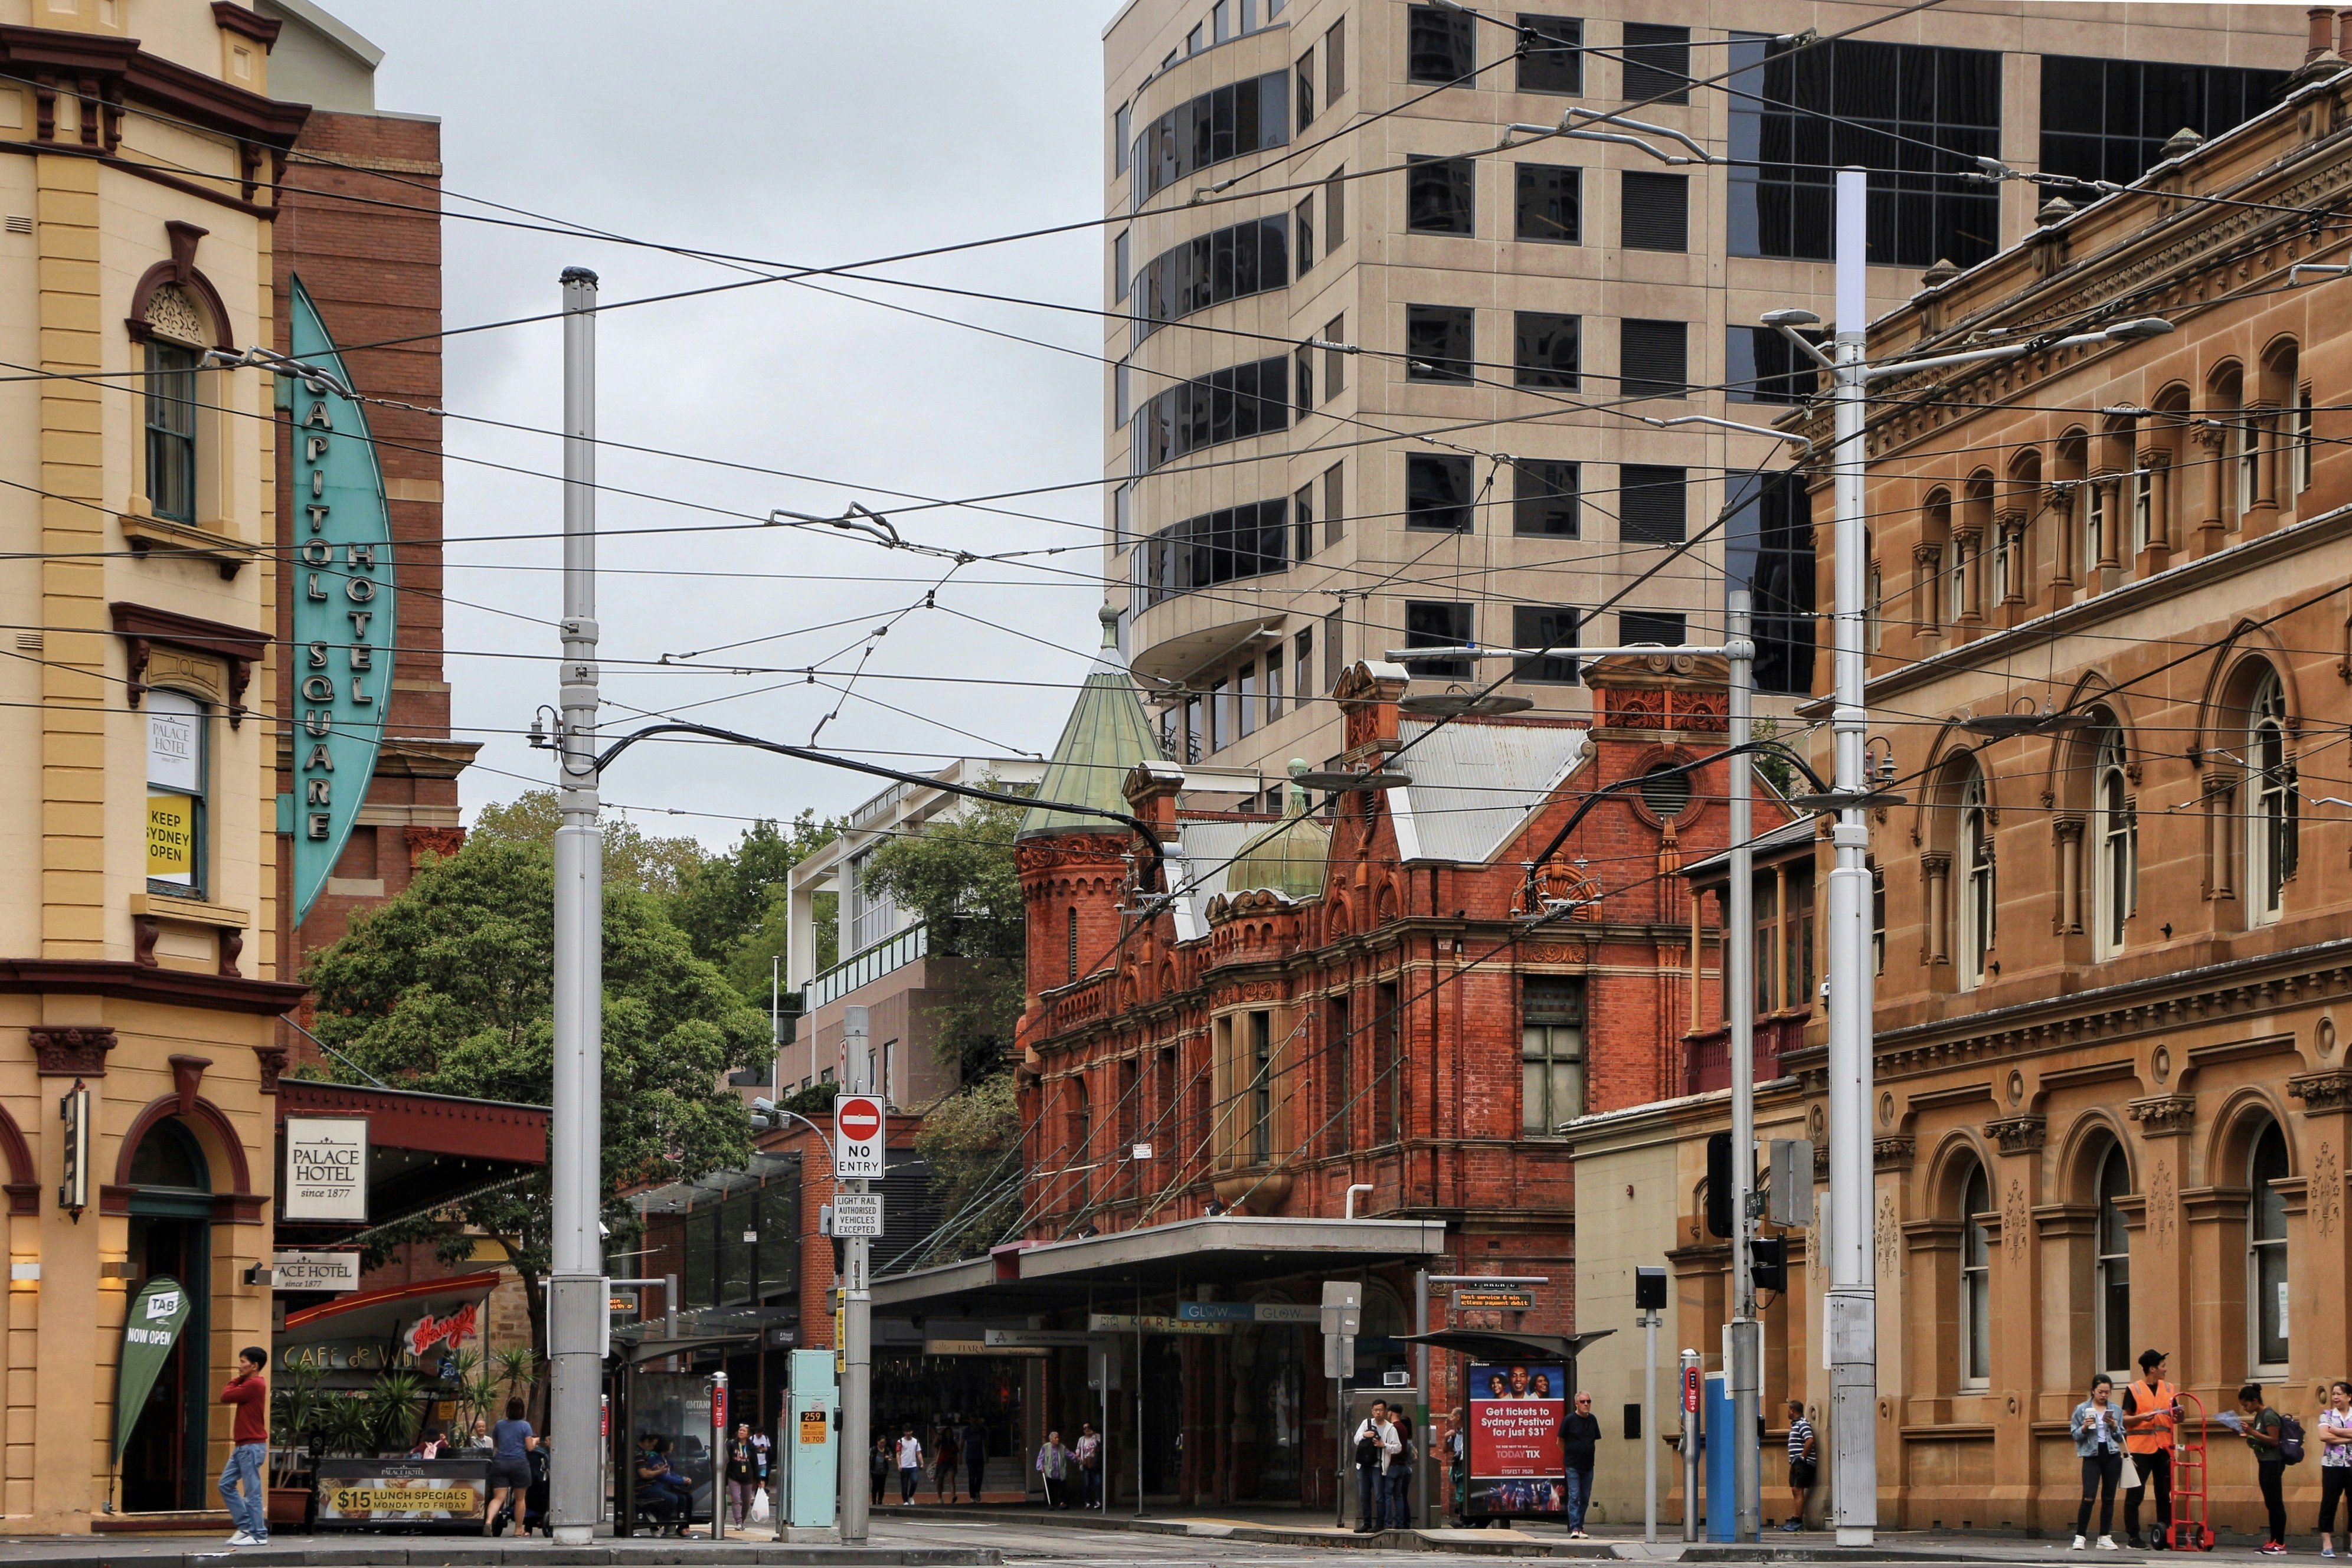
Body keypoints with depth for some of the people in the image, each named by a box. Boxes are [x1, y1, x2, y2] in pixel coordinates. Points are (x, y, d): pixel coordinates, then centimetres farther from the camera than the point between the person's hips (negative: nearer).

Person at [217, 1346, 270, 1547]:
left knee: (252, 1491, -7)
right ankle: (245, 1526, 17)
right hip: (242, 1447, 11)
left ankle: (259, 1534, -3)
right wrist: (237, 1381, 3)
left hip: (252, 1447, -11)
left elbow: (225, 1397, -13)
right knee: (226, 1485, 12)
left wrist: (234, 1382, 3)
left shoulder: (254, 1385, -15)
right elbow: (227, 1396, 16)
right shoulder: (250, 1384, 18)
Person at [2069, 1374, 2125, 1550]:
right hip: (2092, 1455, -3)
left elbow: (2121, 1438, 11)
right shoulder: (2082, 1409, 3)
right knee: (2089, 1497, -12)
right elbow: (2075, 1435, 3)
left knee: (2109, 1498, 5)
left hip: (2112, 1456, 3)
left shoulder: (2116, 1411, 9)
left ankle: (2104, 1537, 12)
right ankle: (2080, 1537, -7)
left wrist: (2114, 1427, -8)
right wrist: (2084, 1428, -16)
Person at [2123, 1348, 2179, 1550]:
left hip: (2163, 1448, 4)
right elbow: (2124, 1419, -1)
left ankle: (2165, 1537, 8)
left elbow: (2175, 1418, 19)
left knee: (2165, 1493, 4)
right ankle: (2133, 1538, 0)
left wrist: (2179, 1415, -4)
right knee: (2135, 1493, -4)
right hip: (2140, 1448, -4)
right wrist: (2141, 1417, -18)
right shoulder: (2133, 1390, 1)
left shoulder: (2169, 1389, 14)